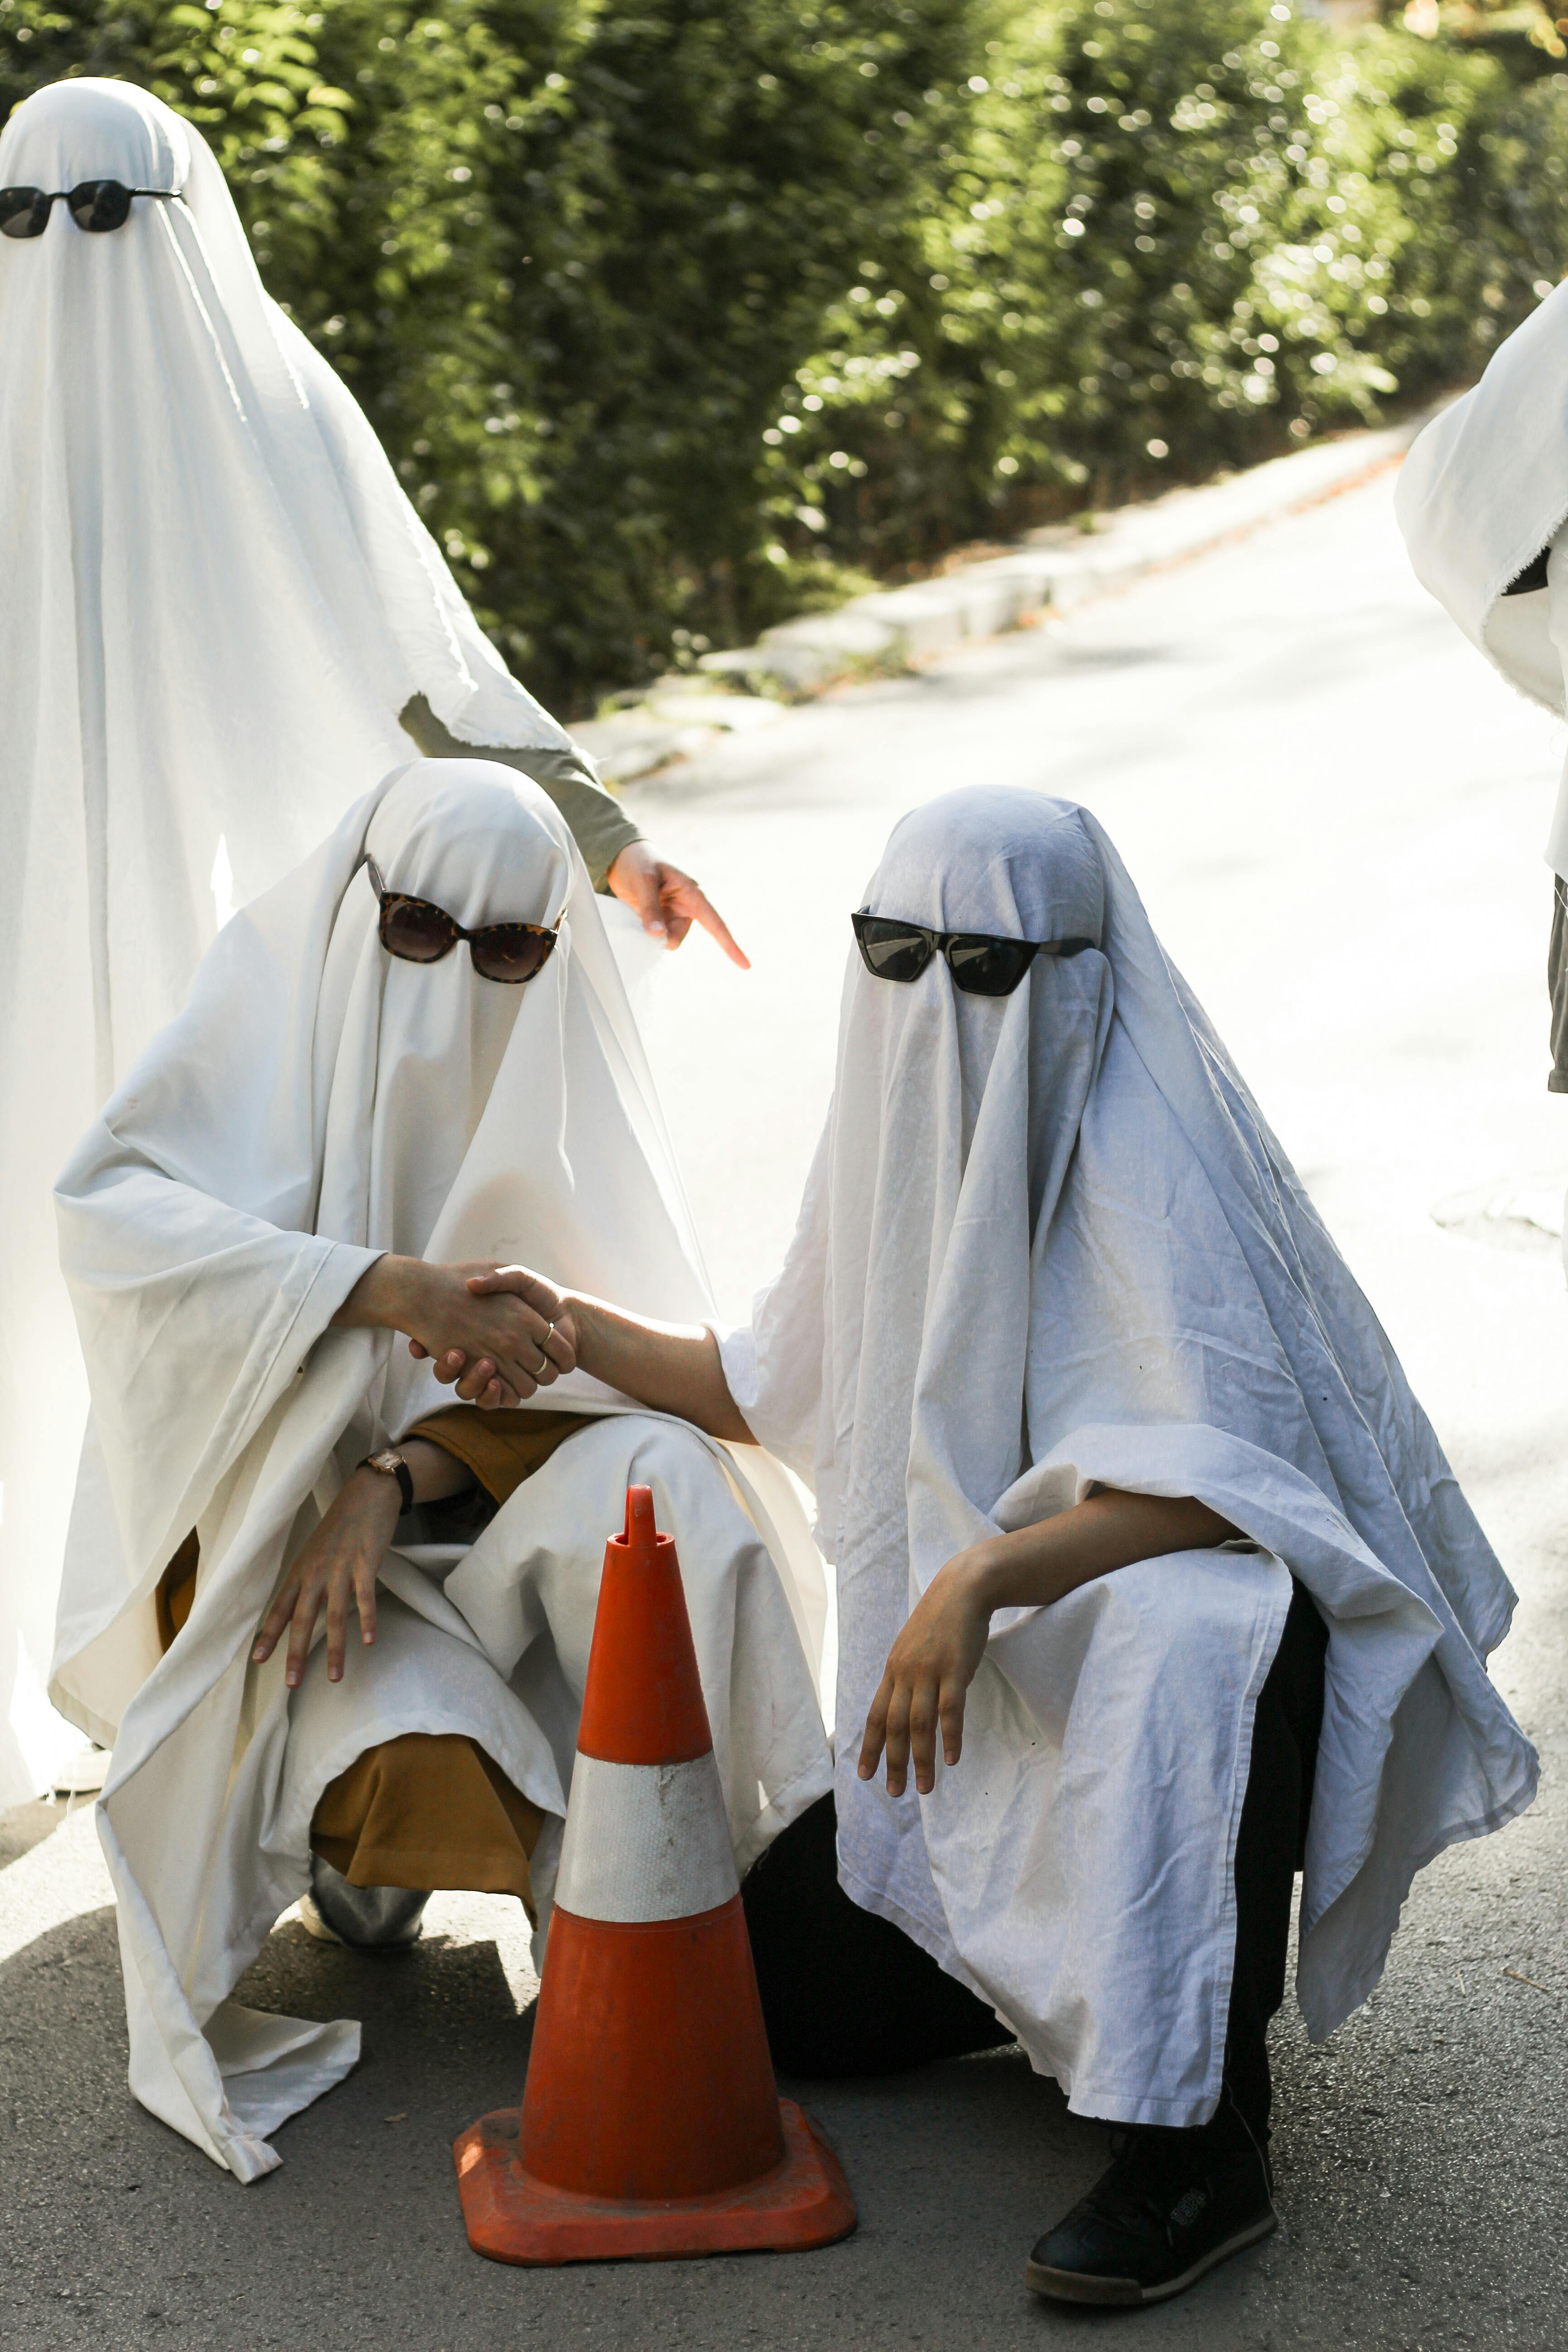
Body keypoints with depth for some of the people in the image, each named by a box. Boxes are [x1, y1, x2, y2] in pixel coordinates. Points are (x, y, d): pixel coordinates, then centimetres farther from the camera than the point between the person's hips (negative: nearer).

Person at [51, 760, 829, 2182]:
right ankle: (346, 1824, 8)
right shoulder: (270, 1013, -8)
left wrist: (392, 1480, -22)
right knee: (422, 1774, -31)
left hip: (473, 1495, 3)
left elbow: (568, 1358, -4)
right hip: (279, 1507, -3)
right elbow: (108, 1210, -26)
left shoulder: (554, 1066, 0)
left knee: (659, 1478, -30)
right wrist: (389, 1288, -36)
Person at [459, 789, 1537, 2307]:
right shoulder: (909, 1145, 3)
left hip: (1229, 1609, -7)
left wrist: (983, 1579, -42)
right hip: (1014, 1675, 7)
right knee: (784, 1994, -3)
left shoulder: (1140, 1158, -20)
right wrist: (582, 1330, 6)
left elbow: (1233, 1476, -32)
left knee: (1191, 1631, -43)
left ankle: (1203, 2137, -30)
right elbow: (775, 1392, 19)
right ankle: (1100, 1940, 20)